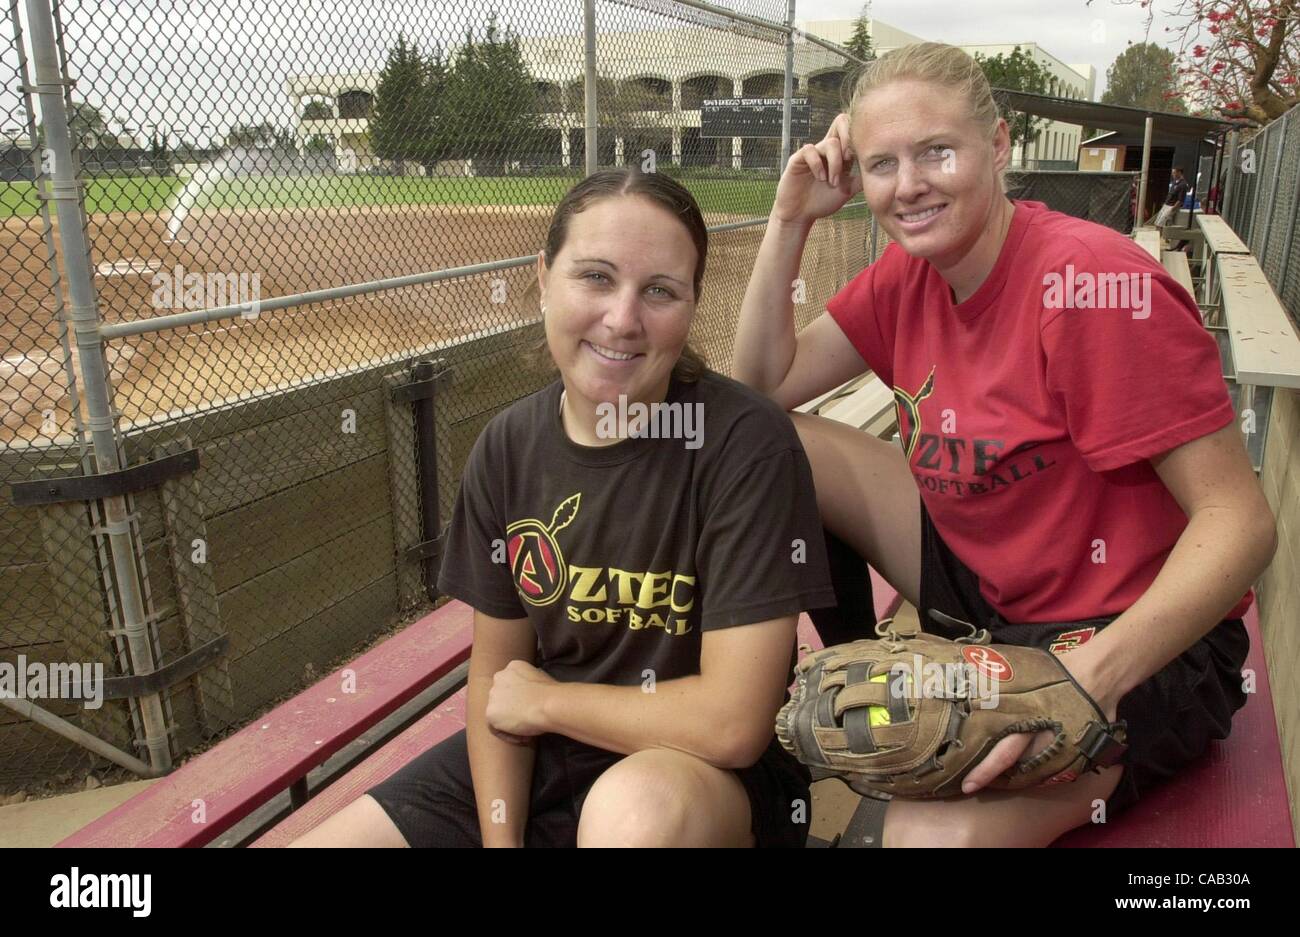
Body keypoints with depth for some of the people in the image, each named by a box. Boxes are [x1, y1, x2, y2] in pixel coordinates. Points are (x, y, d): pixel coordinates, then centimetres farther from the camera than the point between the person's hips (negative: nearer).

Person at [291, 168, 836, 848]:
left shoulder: (746, 442, -21)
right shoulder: (508, 446, -4)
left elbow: (732, 722, -24)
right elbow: (496, 670, 3)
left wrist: (544, 699, -11)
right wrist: (500, 837, -8)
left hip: (706, 772, -4)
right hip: (539, 757, 5)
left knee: (637, 807, -37)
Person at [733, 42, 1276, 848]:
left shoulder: (1094, 280, -23)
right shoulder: (909, 273, -1)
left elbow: (1241, 521, -22)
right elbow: (764, 388, -1)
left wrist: (1092, 674, -36)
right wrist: (791, 219, -9)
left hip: (1142, 639, -7)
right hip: (986, 586, 7)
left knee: (934, 829, -34)